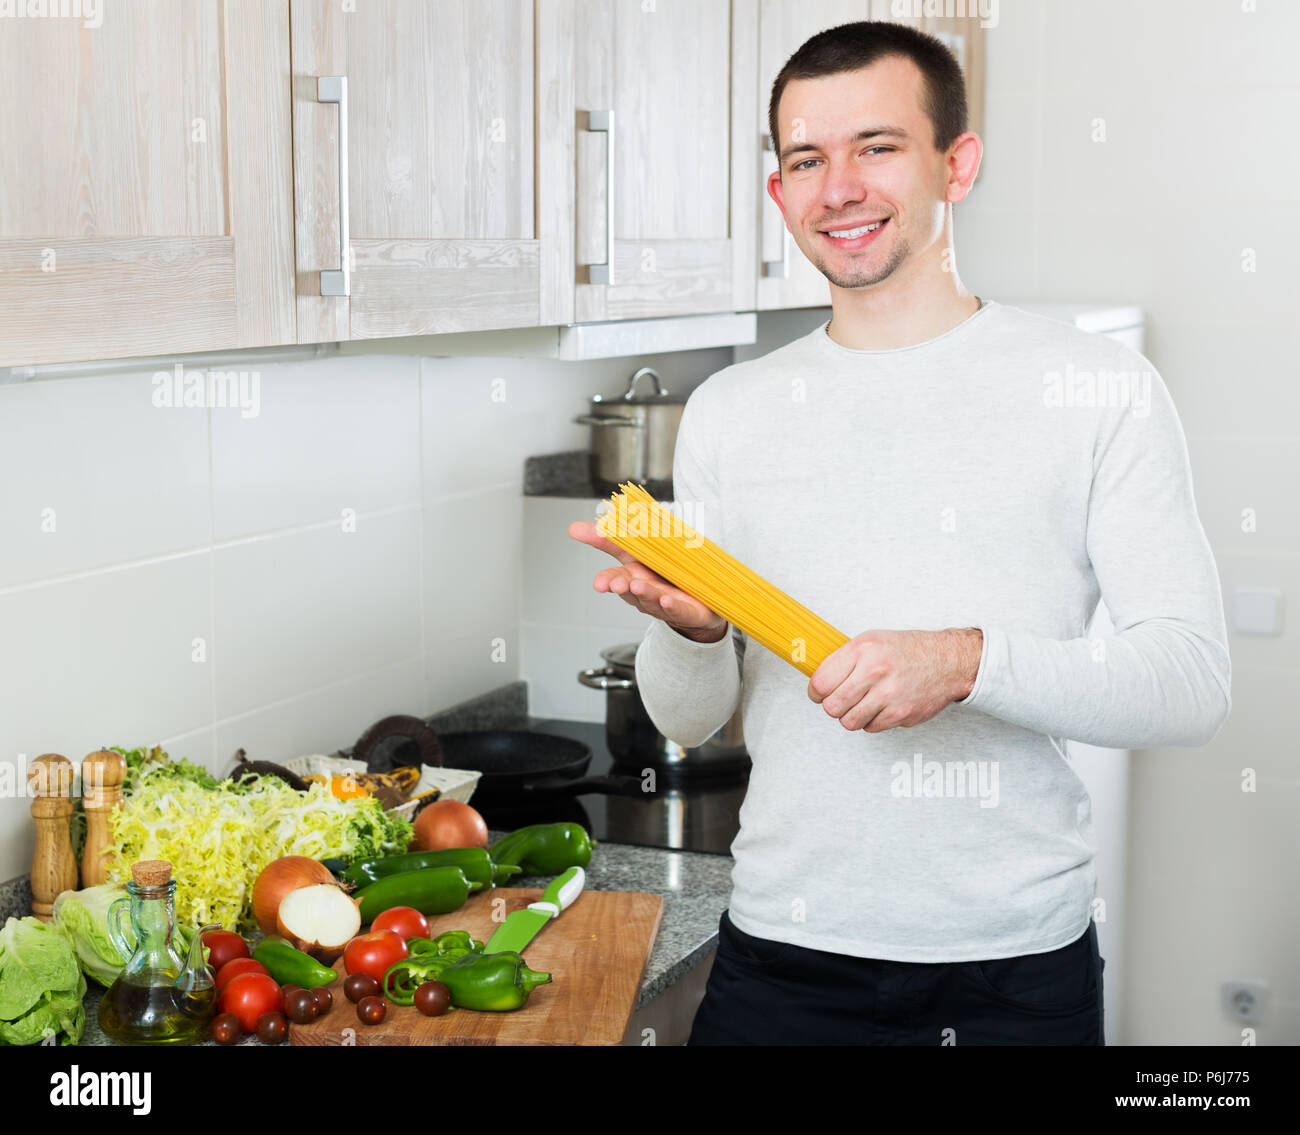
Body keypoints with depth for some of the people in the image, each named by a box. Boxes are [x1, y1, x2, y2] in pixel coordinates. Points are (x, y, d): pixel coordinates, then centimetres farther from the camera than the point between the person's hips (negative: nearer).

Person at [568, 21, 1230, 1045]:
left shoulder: (1102, 390, -3)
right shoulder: (729, 413, 5)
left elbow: (1194, 681, -9)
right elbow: (689, 718, 8)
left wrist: (968, 660, -23)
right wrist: (693, 629, -14)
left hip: (1016, 966, -2)